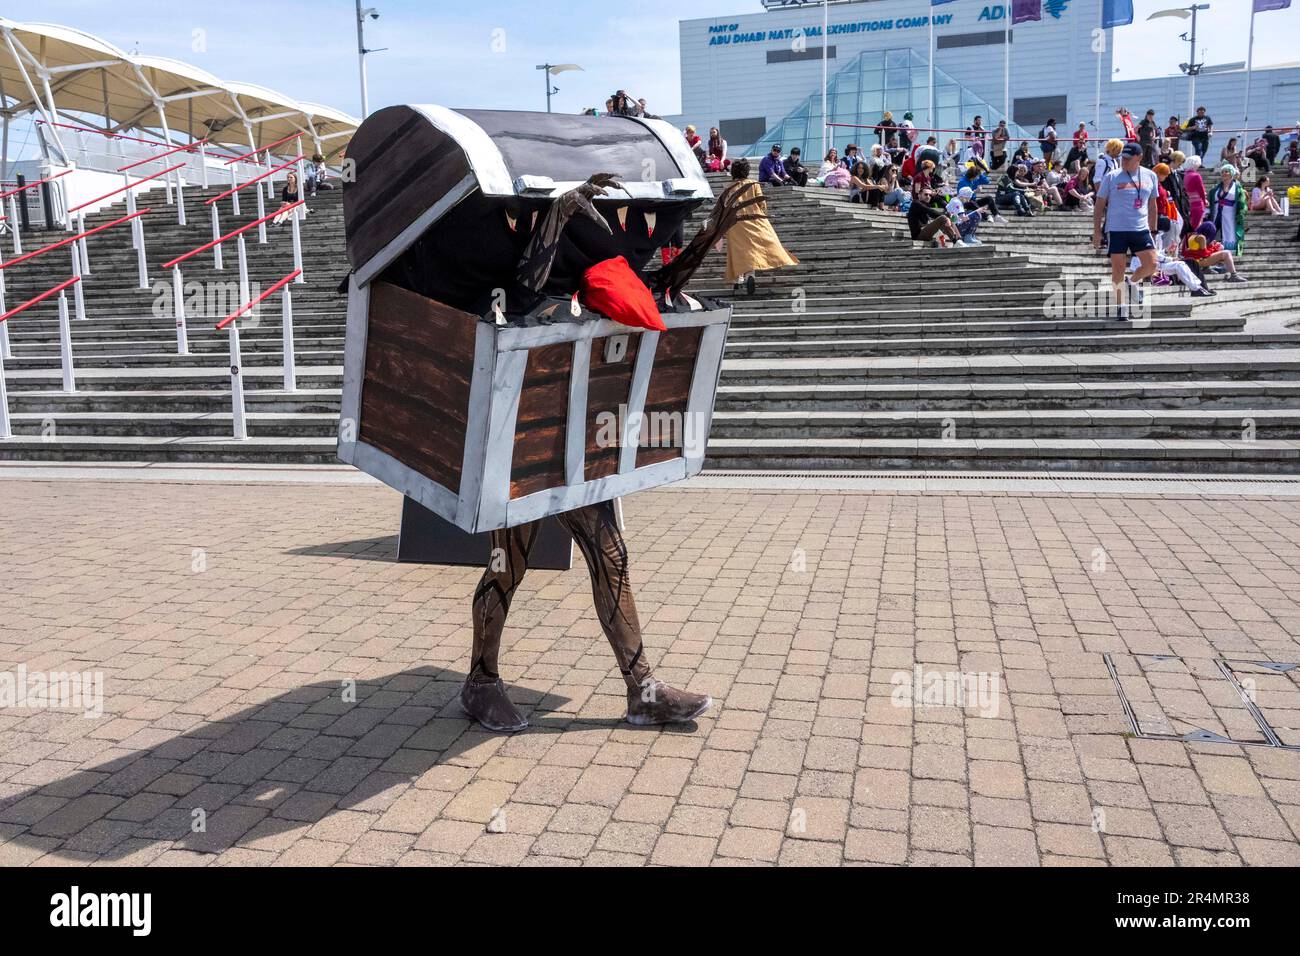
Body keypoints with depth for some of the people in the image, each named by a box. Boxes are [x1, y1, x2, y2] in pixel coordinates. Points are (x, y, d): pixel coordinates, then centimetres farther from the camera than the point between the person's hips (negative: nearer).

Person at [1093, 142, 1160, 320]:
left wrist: (1153, 230, 15)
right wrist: (1097, 230, -3)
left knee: (1151, 264, -7)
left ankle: (1133, 283, 22)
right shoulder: (1112, 177, -1)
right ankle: (1121, 305, 14)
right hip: (1116, 230, -2)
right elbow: (1099, 205, 3)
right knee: (1118, 269, 0)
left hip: (1141, 229, 2)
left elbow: (1152, 205, 16)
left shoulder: (1150, 176, 7)